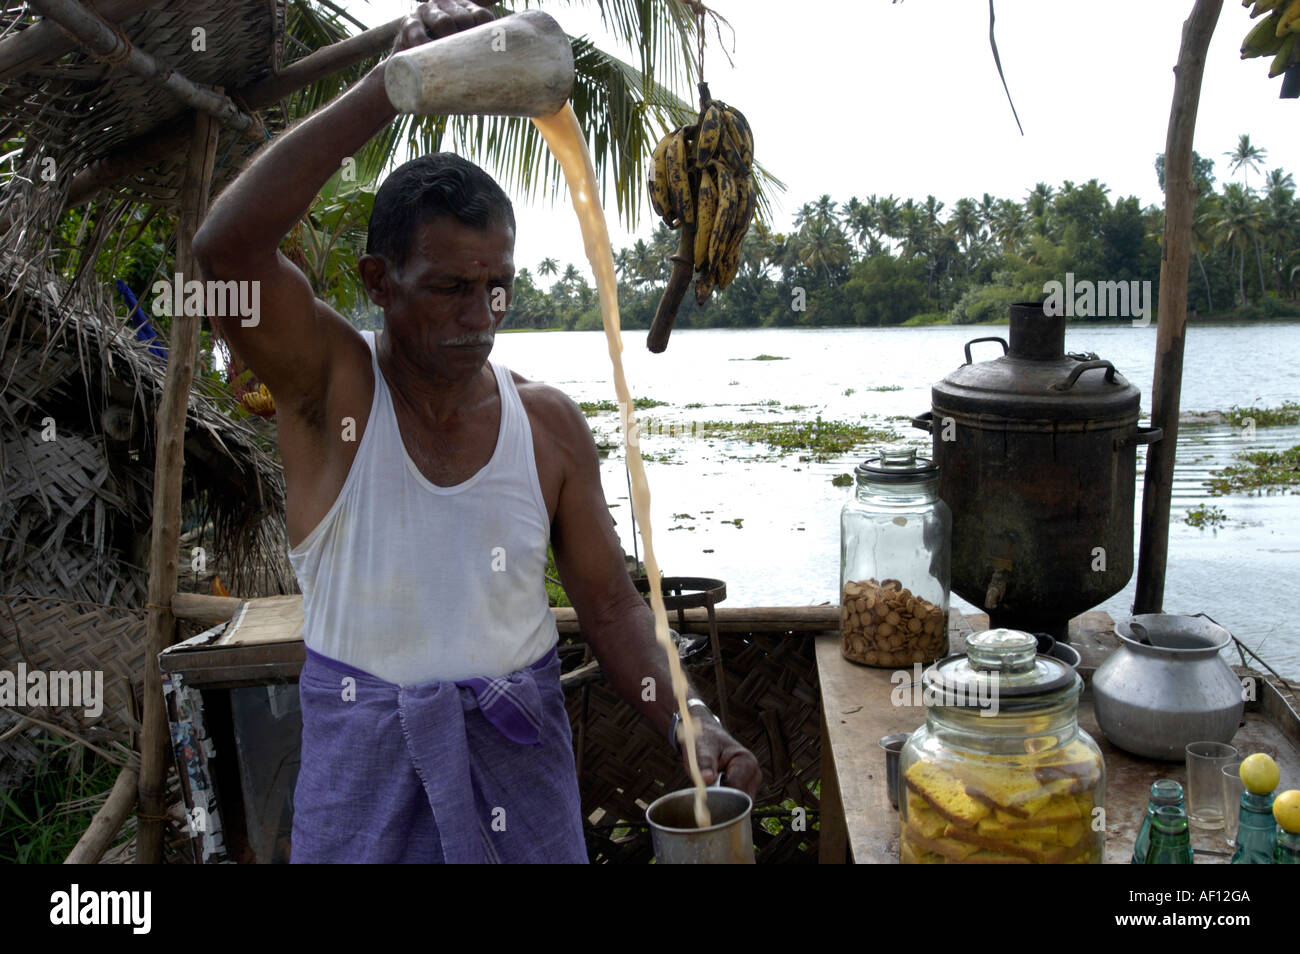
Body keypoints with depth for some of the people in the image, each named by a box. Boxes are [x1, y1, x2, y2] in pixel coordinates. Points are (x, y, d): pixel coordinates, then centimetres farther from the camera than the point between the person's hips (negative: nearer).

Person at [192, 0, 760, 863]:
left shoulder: (549, 423, -3)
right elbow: (227, 246, -29)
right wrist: (394, 86, -33)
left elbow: (610, 603, -1)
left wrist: (685, 721, -17)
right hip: (364, 748, -2)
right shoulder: (333, 385, -11)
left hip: (519, 742, 2)